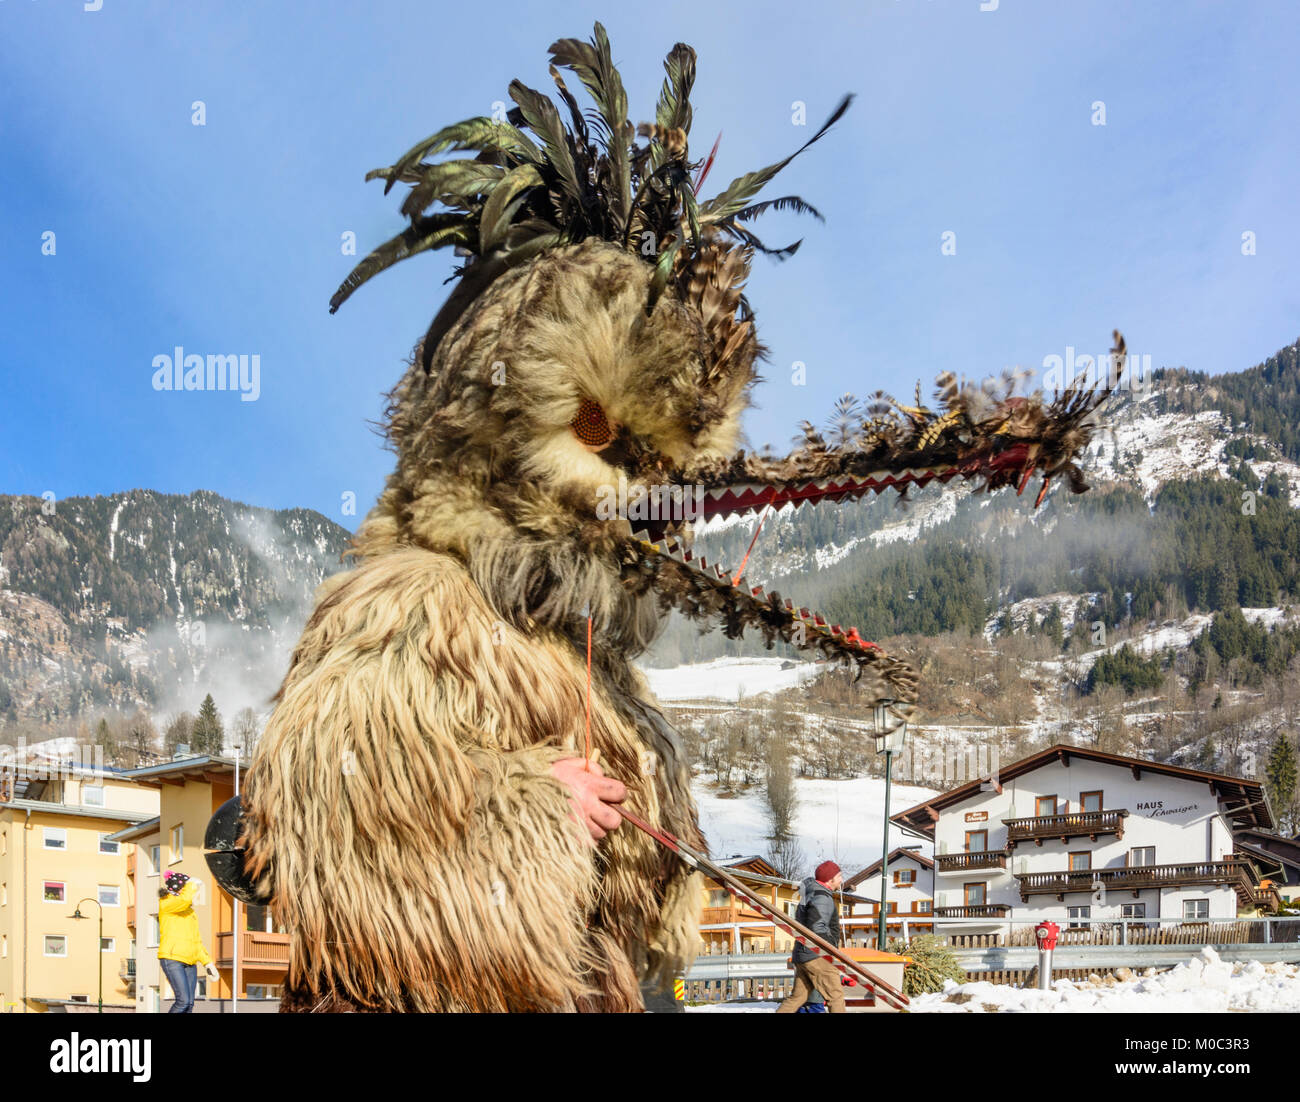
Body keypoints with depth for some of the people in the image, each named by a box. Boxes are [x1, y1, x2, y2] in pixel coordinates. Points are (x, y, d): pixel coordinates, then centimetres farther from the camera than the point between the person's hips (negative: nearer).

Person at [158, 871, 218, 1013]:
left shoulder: (189, 911, 24)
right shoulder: (166, 904, -1)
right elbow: (185, 900, -23)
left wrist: (207, 963, 19)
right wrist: (191, 883, -4)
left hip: (189, 962, 8)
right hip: (172, 959, -8)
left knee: (189, 1004, -1)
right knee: (183, 1000, -18)